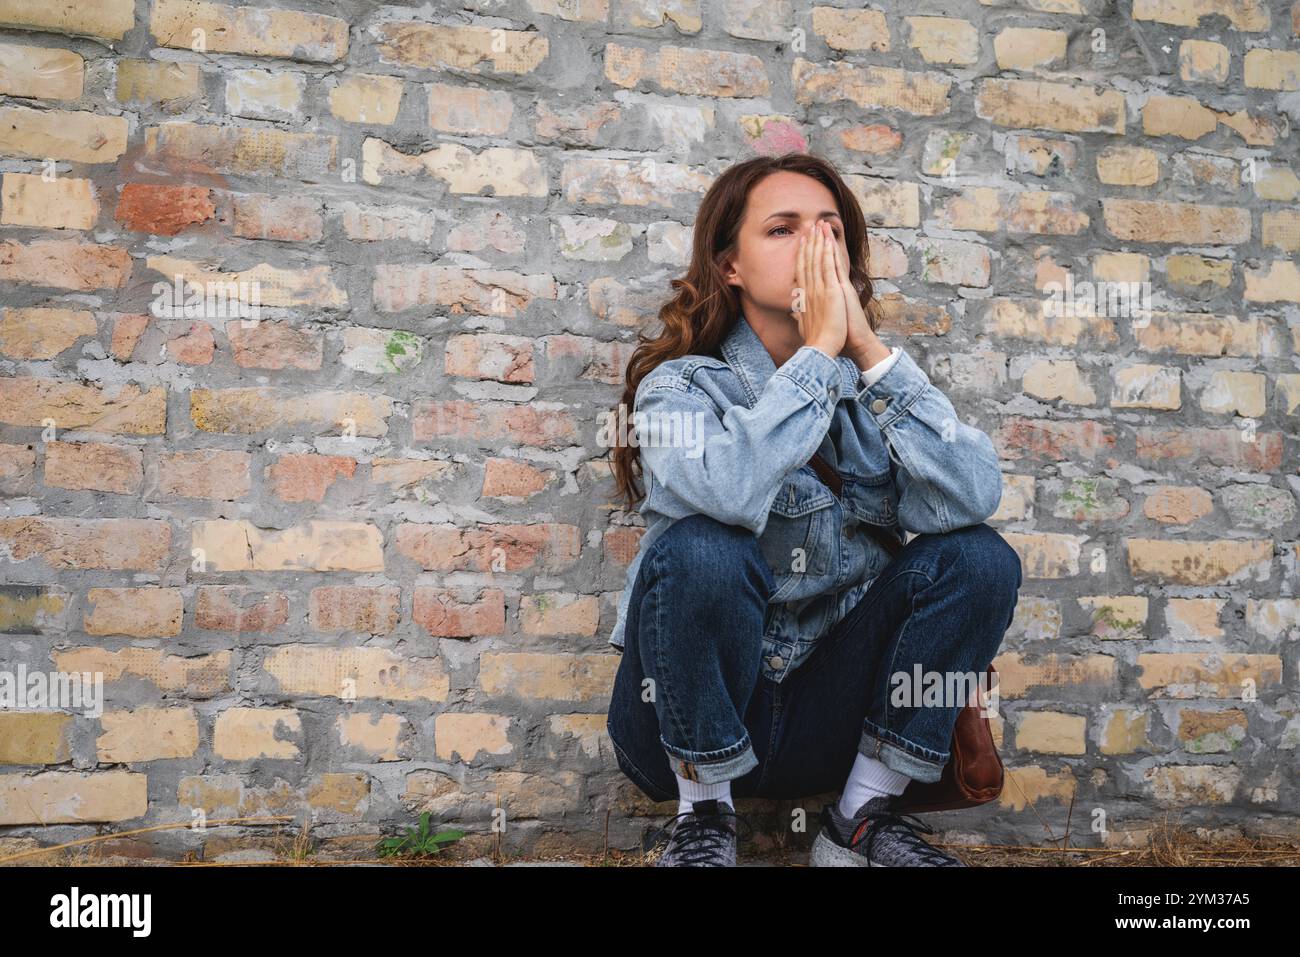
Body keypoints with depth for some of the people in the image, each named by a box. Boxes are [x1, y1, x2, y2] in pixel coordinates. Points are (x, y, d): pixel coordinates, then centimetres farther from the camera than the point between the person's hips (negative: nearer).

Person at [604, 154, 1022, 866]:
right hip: (693, 720, -3)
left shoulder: (868, 386, 2)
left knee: (979, 558, -15)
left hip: (830, 718, 3)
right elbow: (728, 493, -33)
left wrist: (867, 348, -20)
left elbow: (970, 500, -18)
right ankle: (704, 813, -10)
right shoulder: (683, 383, -8)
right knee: (701, 549, -31)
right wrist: (819, 348, -24)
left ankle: (863, 815, -5)